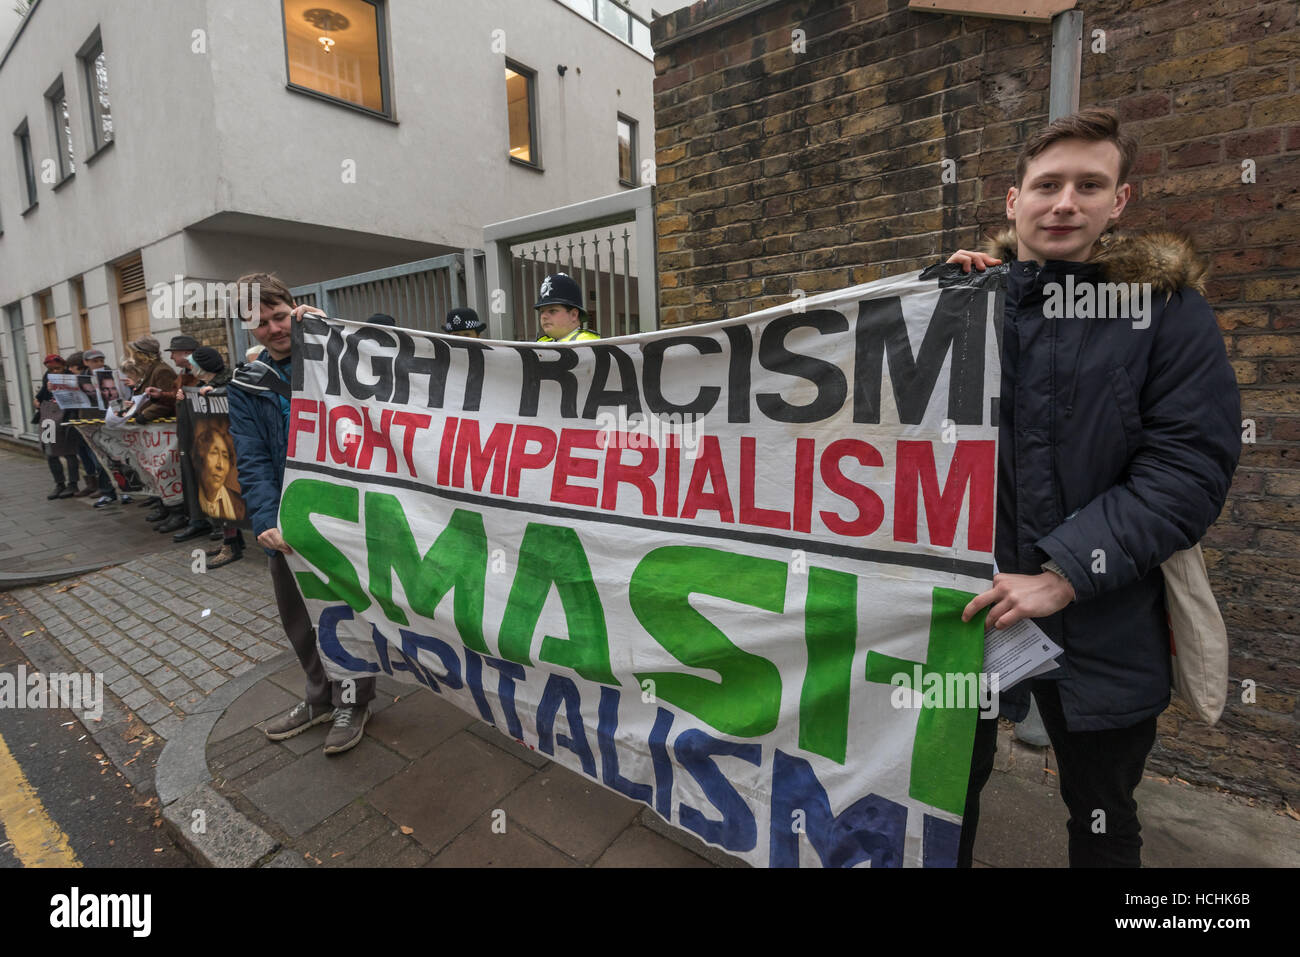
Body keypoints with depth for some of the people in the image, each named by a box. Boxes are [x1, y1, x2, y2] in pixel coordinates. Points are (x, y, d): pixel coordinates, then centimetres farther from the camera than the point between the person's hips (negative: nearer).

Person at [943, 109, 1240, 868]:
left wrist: (1067, 572, -20)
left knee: (1103, 822, 22)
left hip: (1104, 626, 0)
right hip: (967, 603, 1)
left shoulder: (1167, 308, -3)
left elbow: (1191, 466, -10)